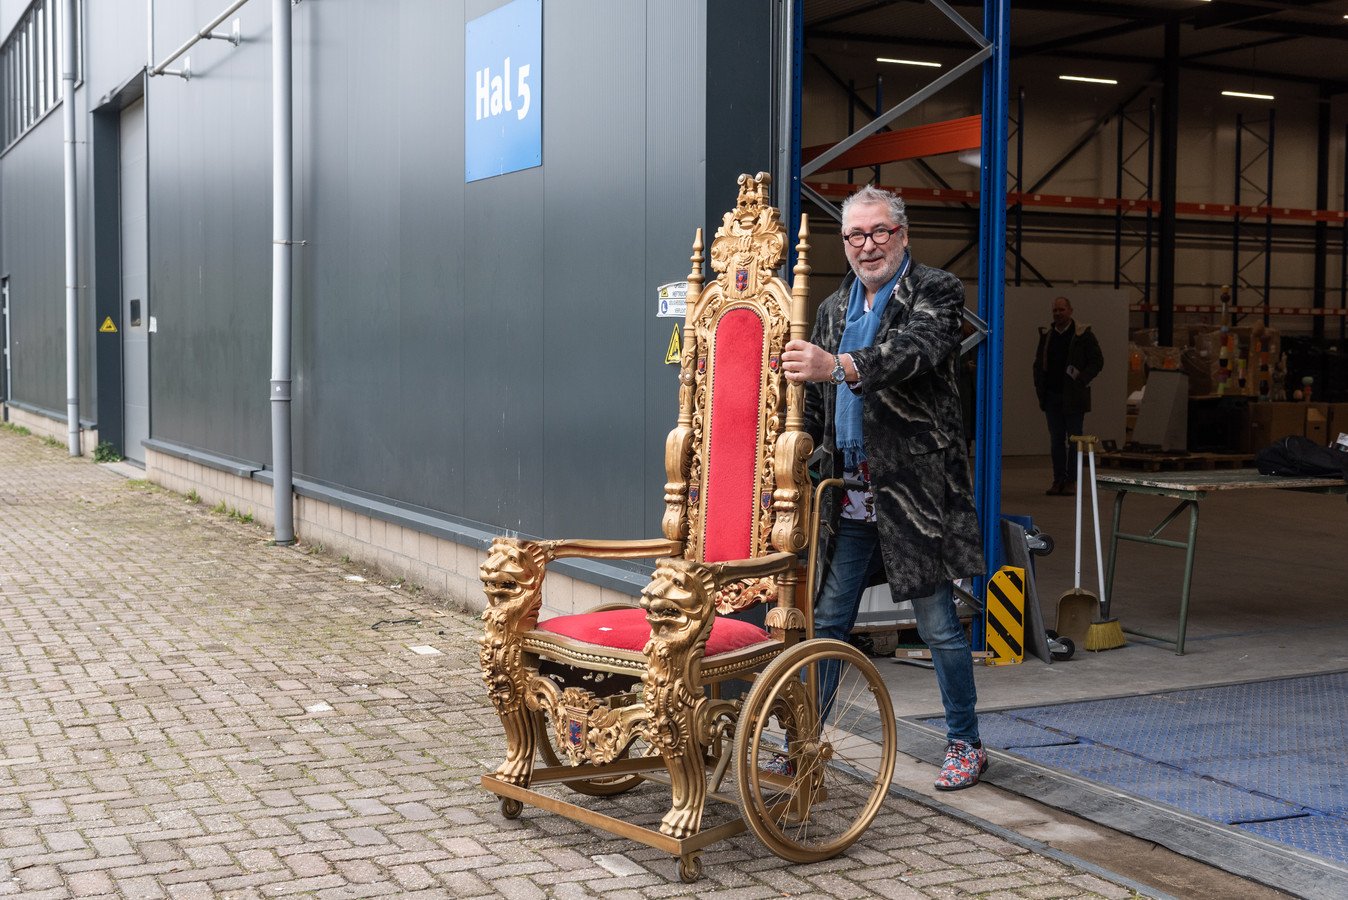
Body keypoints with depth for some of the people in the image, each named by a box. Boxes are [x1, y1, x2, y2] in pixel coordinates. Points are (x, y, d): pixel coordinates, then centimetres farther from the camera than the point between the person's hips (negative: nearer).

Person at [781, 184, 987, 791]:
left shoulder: (935, 291, -4)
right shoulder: (834, 310, 15)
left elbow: (918, 349, -26)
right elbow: (813, 404, 20)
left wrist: (839, 367, -42)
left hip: (915, 488, -5)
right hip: (849, 496, 6)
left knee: (938, 626, 4)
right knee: (828, 622, 8)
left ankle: (965, 745, 18)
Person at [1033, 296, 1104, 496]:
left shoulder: (1083, 335, -4)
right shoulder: (1047, 335, 10)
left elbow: (1097, 361, -3)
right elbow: (1038, 362, 19)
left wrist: (1081, 380, -14)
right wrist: (1039, 386, 9)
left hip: (1073, 396, -4)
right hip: (1052, 395, 4)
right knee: (1056, 439, 6)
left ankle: (1072, 481, 4)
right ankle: (1058, 479, 11)